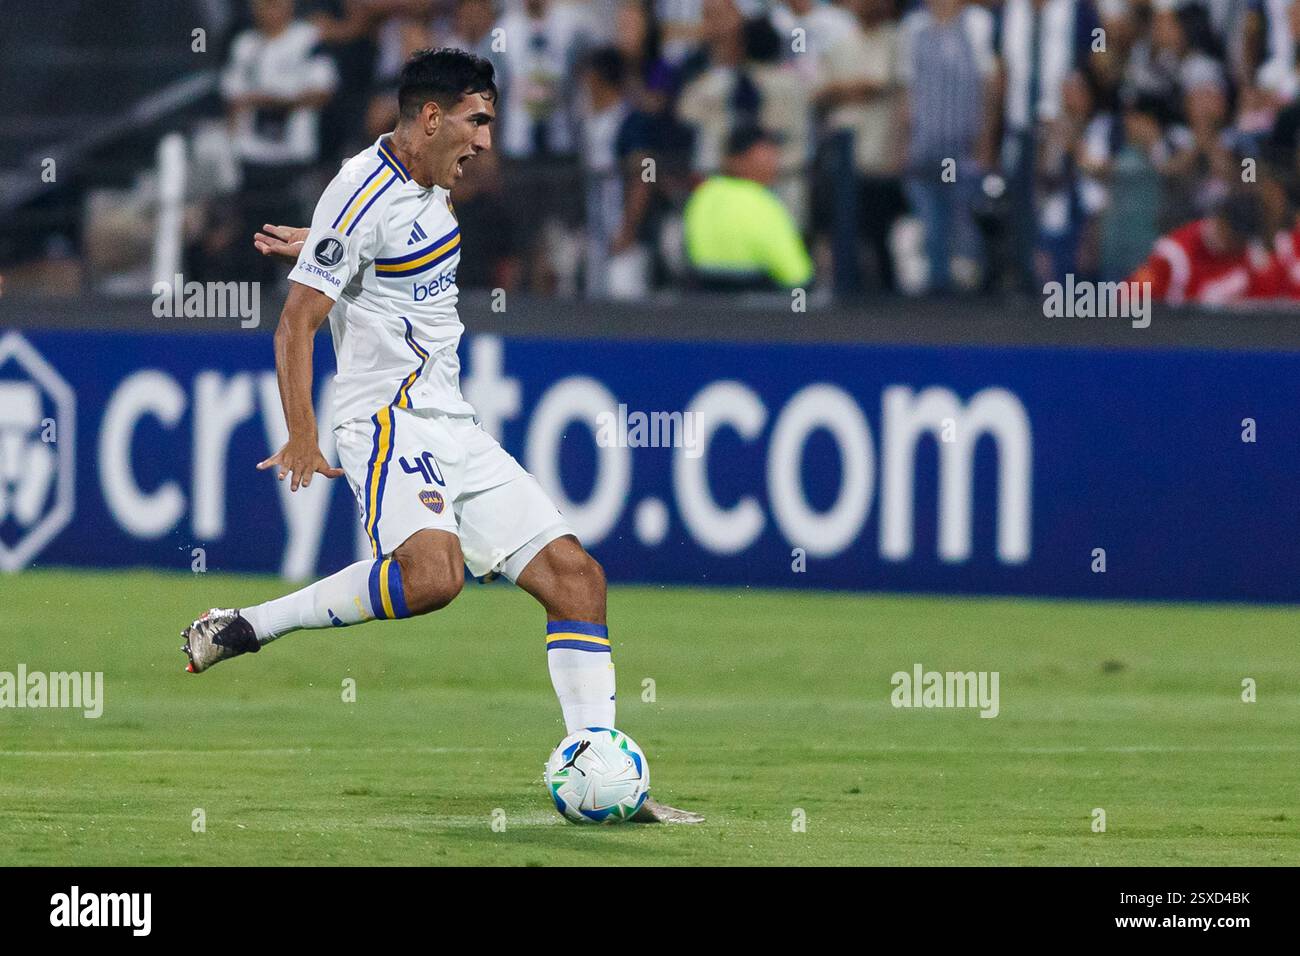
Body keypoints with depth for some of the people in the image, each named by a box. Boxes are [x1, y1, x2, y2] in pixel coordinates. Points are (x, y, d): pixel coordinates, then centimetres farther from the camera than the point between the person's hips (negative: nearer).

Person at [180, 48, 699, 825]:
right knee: (432, 575, -33)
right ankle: (243, 629, -18)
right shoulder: (365, 194, -13)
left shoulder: (430, 186, 13)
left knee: (575, 576, 0)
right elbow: (297, 325, -17)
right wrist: (303, 442, -22)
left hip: (455, 430, 9)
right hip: (389, 424, -9)